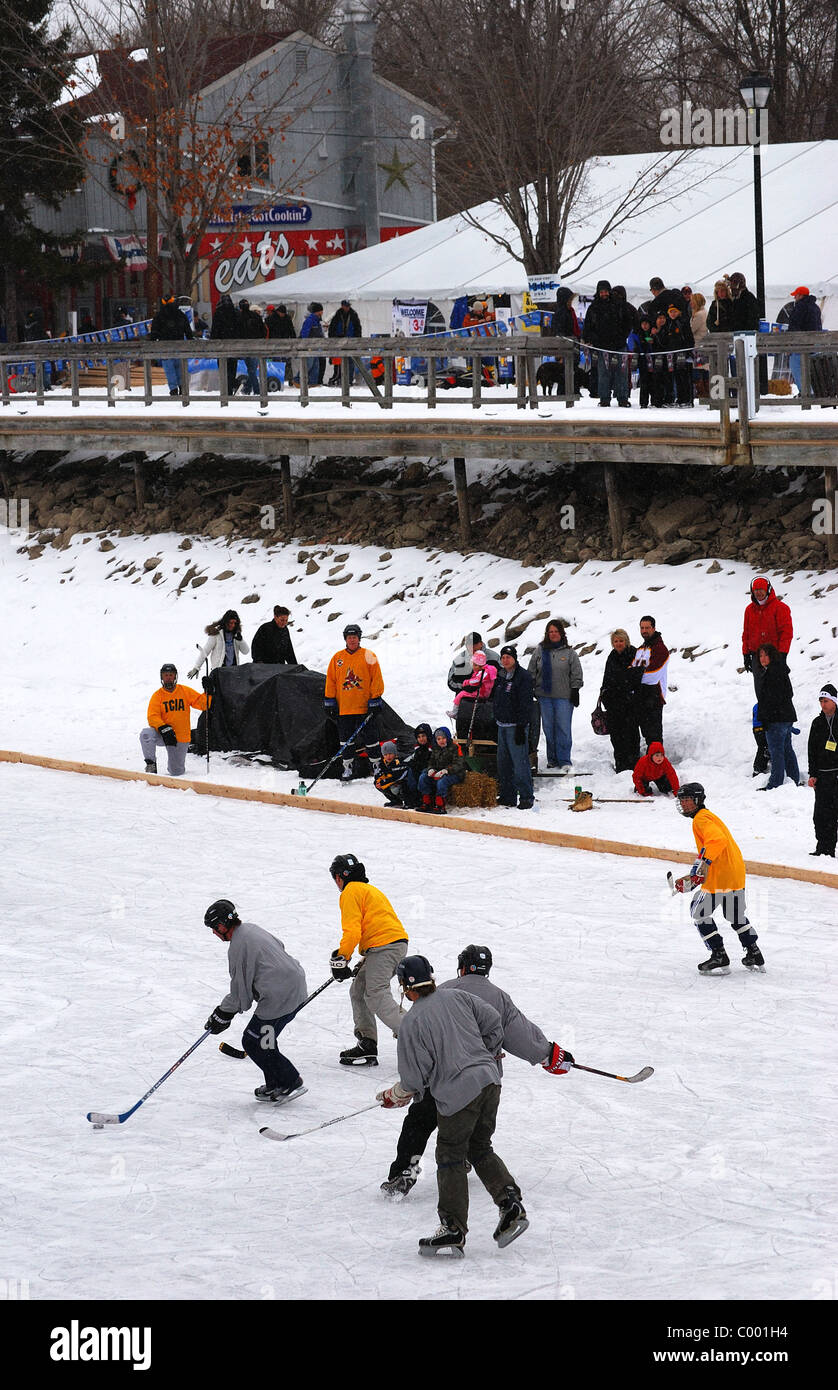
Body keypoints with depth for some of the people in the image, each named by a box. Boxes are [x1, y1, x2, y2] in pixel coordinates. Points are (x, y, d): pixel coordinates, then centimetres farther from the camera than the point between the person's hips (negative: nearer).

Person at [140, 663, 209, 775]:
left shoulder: (185, 691, 2)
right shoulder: (157, 695, -2)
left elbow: (202, 704, 0)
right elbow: (153, 717, -11)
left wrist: (208, 691, -18)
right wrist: (163, 729, -28)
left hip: (181, 738, 1)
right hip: (162, 736, -1)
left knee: (177, 773, 4)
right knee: (146, 734, -33)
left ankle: (176, 765, 43)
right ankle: (151, 764, -14)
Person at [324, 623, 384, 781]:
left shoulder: (368, 656, -1)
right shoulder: (337, 658, 7)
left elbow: (376, 679, -2)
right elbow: (331, 680, 10)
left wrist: (375, 701, -7)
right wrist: (330, 701, 5)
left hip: (365, 707, -3)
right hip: (344, 707, 3)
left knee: (370, 738, 3)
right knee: (345, 739, 6)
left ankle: (377, 766, 14)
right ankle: (348, 767, 15)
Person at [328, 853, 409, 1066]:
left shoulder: (350, 892, 0)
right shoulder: (370, 890, 30)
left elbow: (352, 930, -12)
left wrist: (340, 959, -7)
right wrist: (364, 964, 34)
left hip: (384, 946, -10)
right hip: (397, 944, 10)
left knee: (376, 997, -17)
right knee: (359, 991, 14)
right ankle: (367, 1046, 12)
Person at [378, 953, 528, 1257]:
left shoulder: (412, 1023, -9)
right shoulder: (457, 998, 6)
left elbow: (414, 1079, -7)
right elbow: (493, 1022, 11)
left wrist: (393, 1097, 14)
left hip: (457, 1094, -6)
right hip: (489, 1081, 6)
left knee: (451, 1157, 6)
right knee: (480, 1149, 21)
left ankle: (453, 1231, 7)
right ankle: (511, 1204, 7)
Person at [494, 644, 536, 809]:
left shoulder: (523, 676, -9)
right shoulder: (501, 677, 15)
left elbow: (525, 704, -14)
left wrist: (521, 727, -18)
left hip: (516, 726, -8)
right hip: (502, 726, 8)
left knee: (520, 763, -9)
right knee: (503, 763, 9)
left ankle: (526, 797, -5)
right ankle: (507, 797, 15)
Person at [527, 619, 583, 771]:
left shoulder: (568, 652, 4)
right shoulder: (540, 651, 9)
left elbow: (576, 674, 6)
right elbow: (531, 672, 13)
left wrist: (575, 691, 0)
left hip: (564, 696, -2)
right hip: (544, 696, 2)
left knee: (563, 728, -6)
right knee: (548, 728, 5)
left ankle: (564, 760, -4)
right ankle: (552, 759, 14)